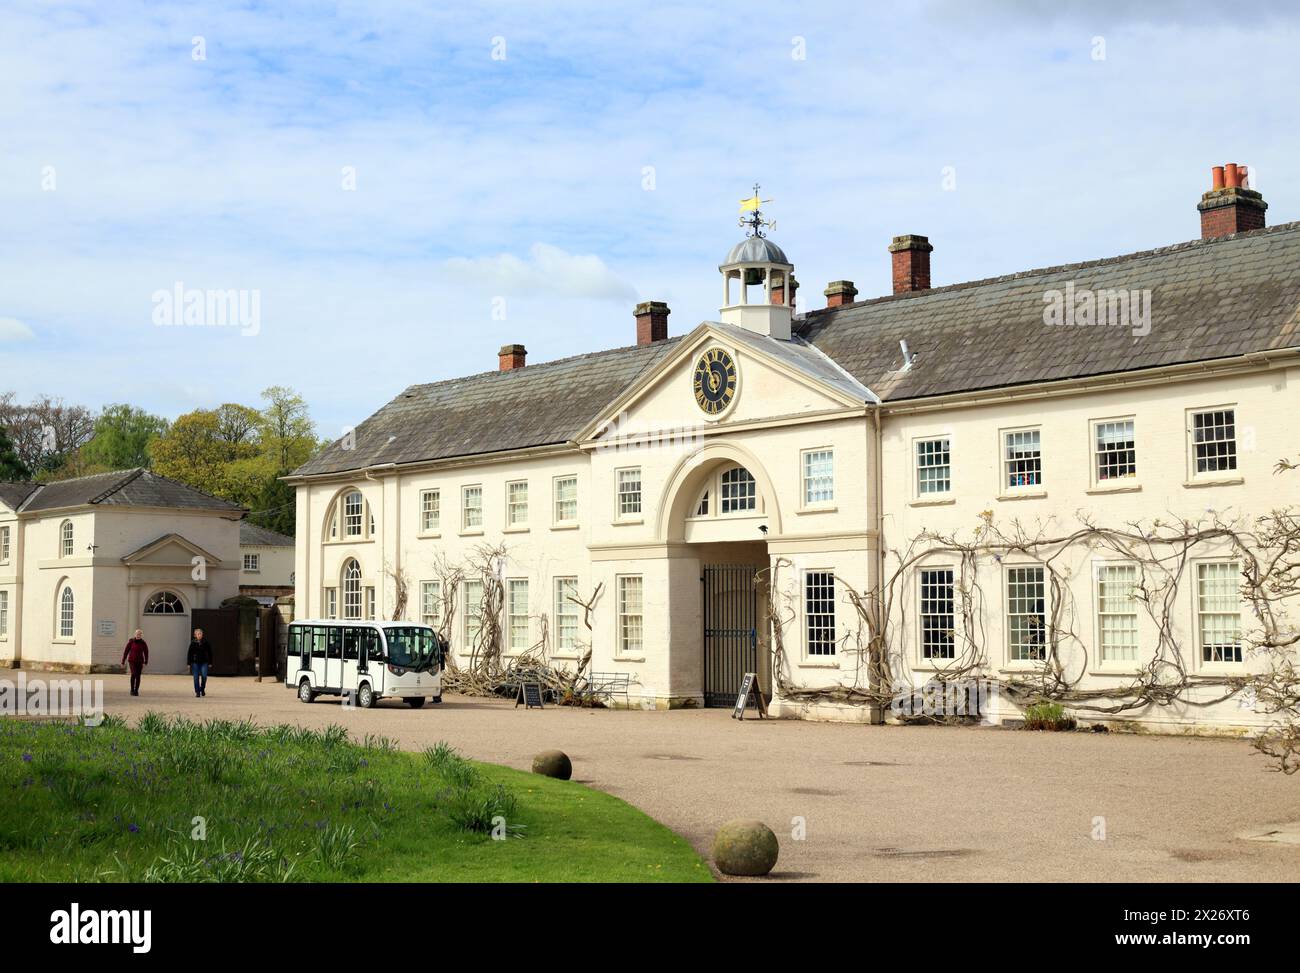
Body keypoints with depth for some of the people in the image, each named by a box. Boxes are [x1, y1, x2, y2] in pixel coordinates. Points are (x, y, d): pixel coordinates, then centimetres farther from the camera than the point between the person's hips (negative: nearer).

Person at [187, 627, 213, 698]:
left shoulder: (206, 642, 2)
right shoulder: (193, 643, 0)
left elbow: (210, 653, 8)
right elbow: (189, 653, 3)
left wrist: (210, 663, 5)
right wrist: (189, 663, -1)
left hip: (204, 662, 0)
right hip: (195, 662, 0)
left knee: (204, 676, -13)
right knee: (196, 678, 0)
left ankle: (202, 689, 12)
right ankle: (197, 692, 8)